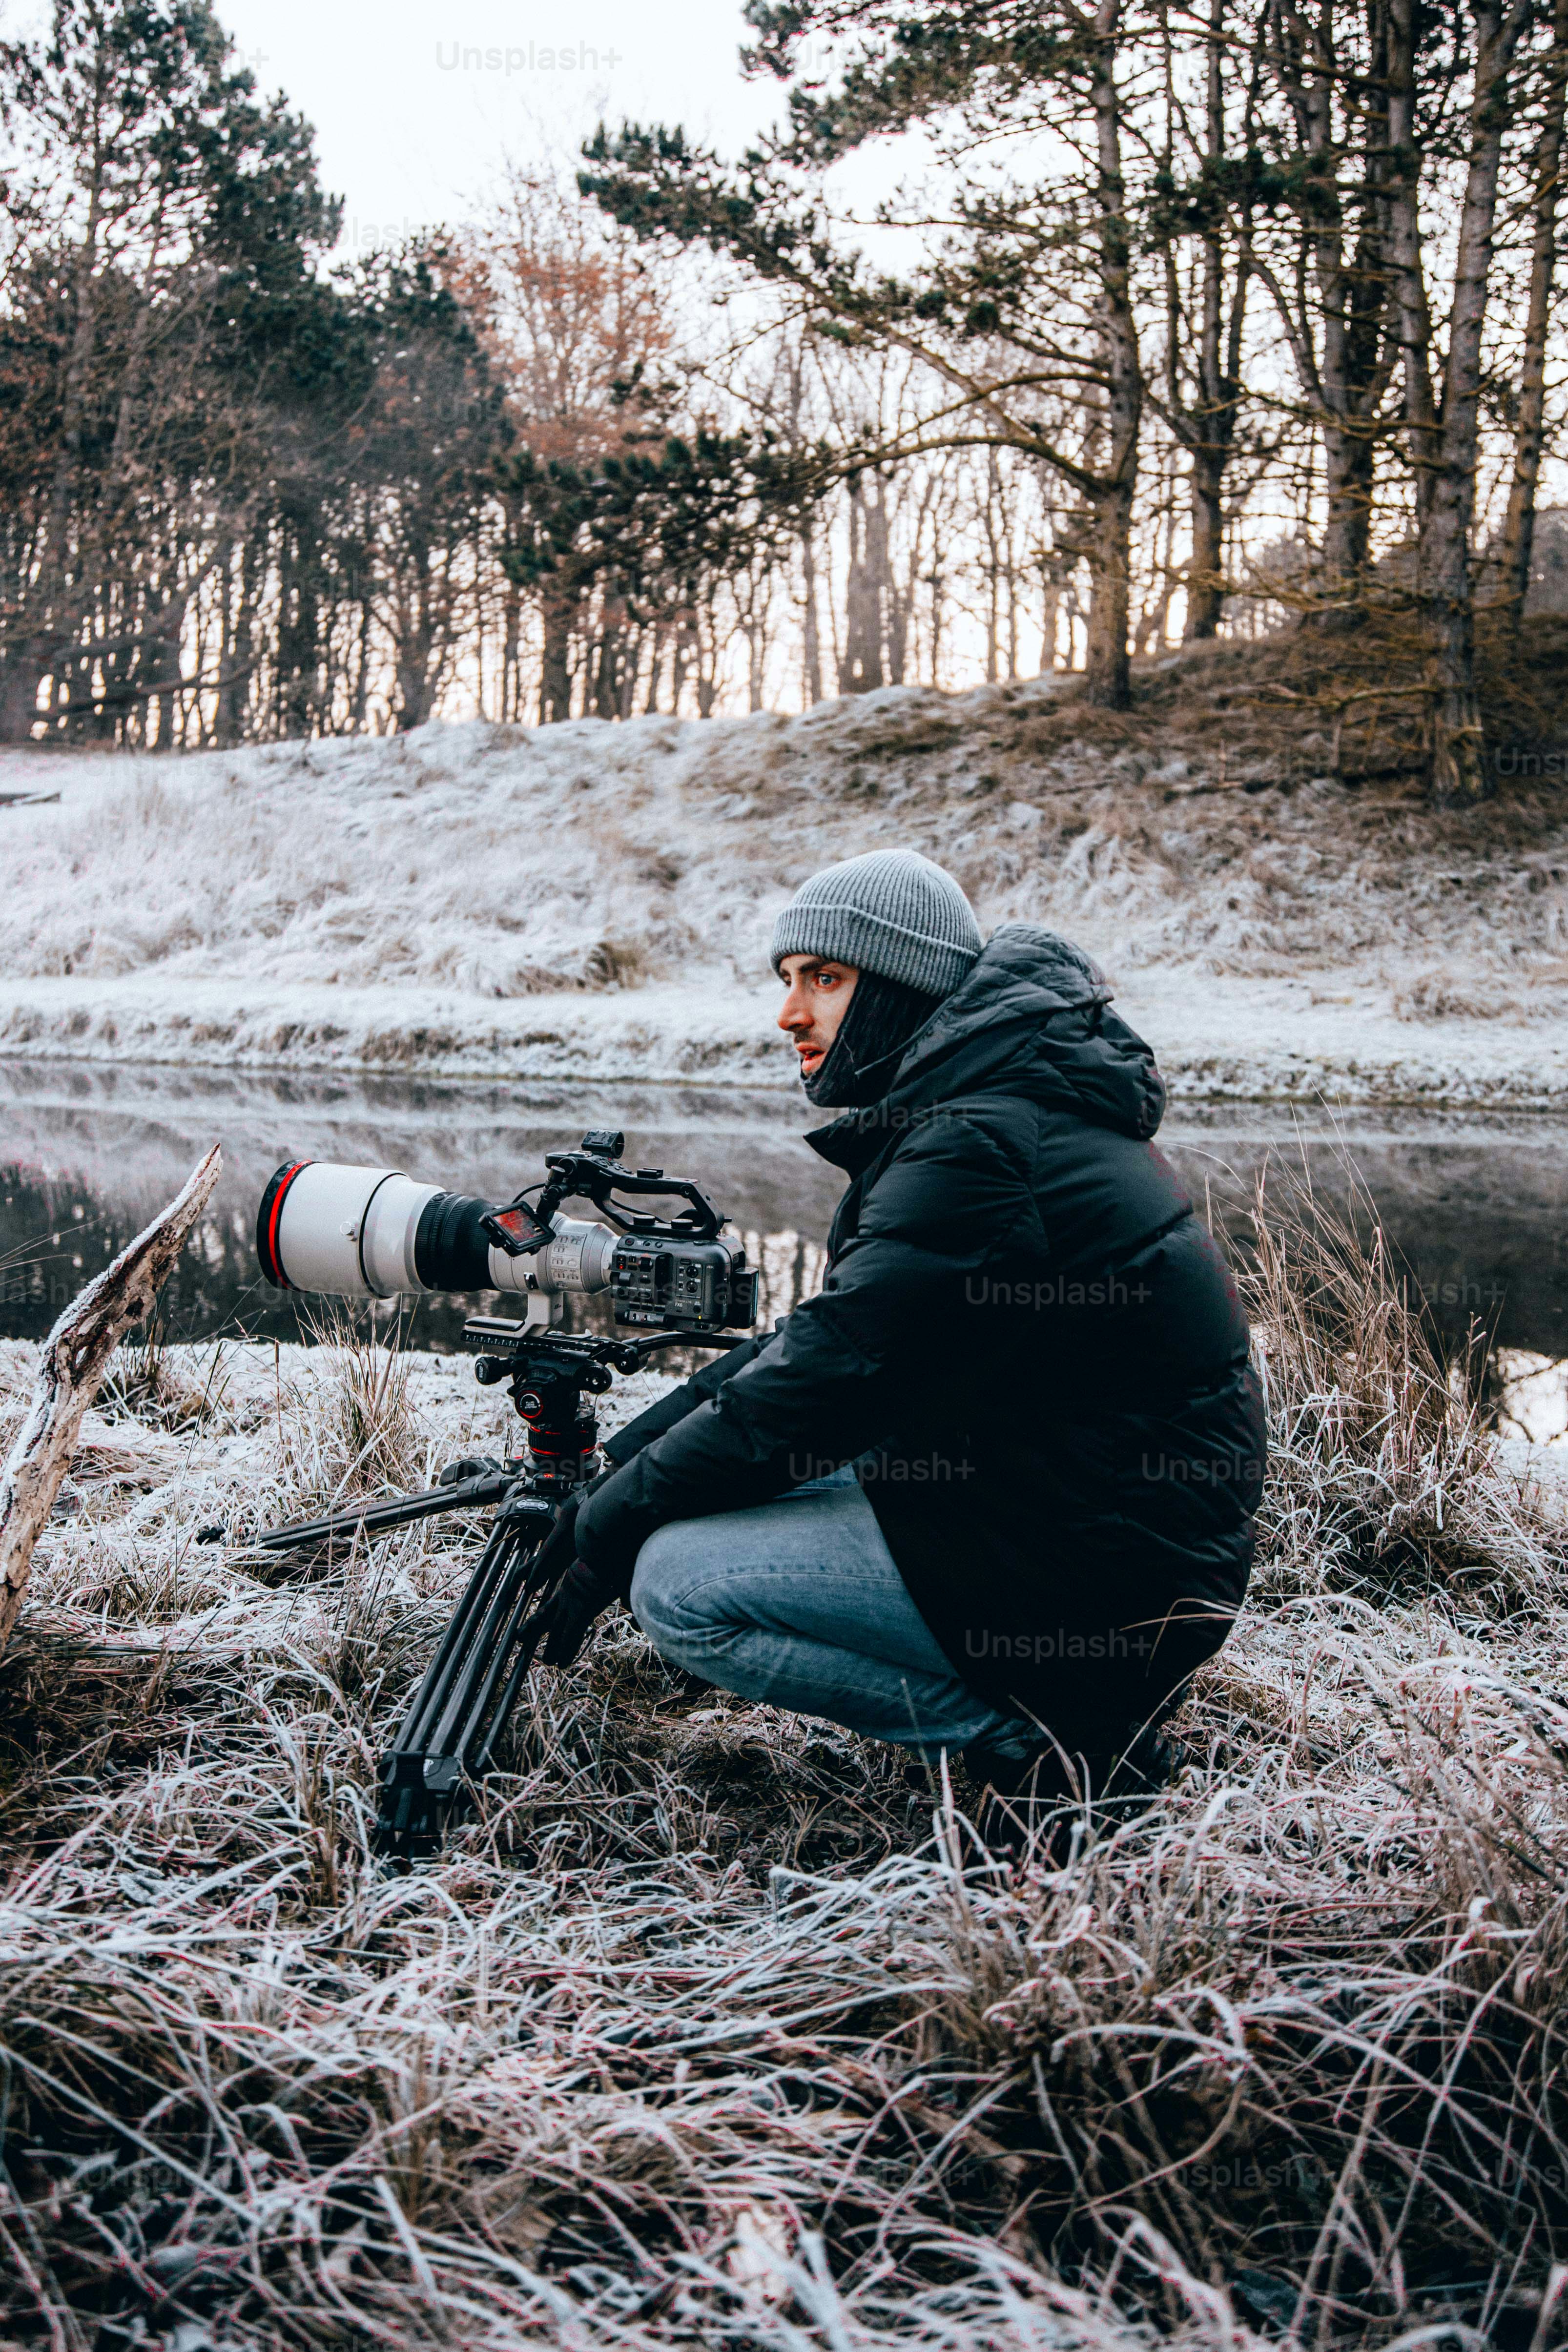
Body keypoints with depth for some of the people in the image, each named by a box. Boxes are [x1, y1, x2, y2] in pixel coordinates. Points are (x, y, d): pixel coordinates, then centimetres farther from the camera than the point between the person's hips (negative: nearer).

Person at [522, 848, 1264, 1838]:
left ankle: (1039, 1737, -7)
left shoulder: (974, 1150, -21)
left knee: (680, 1583, -14)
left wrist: (604, 1531, -9)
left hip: (1113, 1566, -10)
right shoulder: (991, 1101, 11)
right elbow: (821, 1342, 12)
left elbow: (823, 1380, -20)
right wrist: (620, 1458, 6)